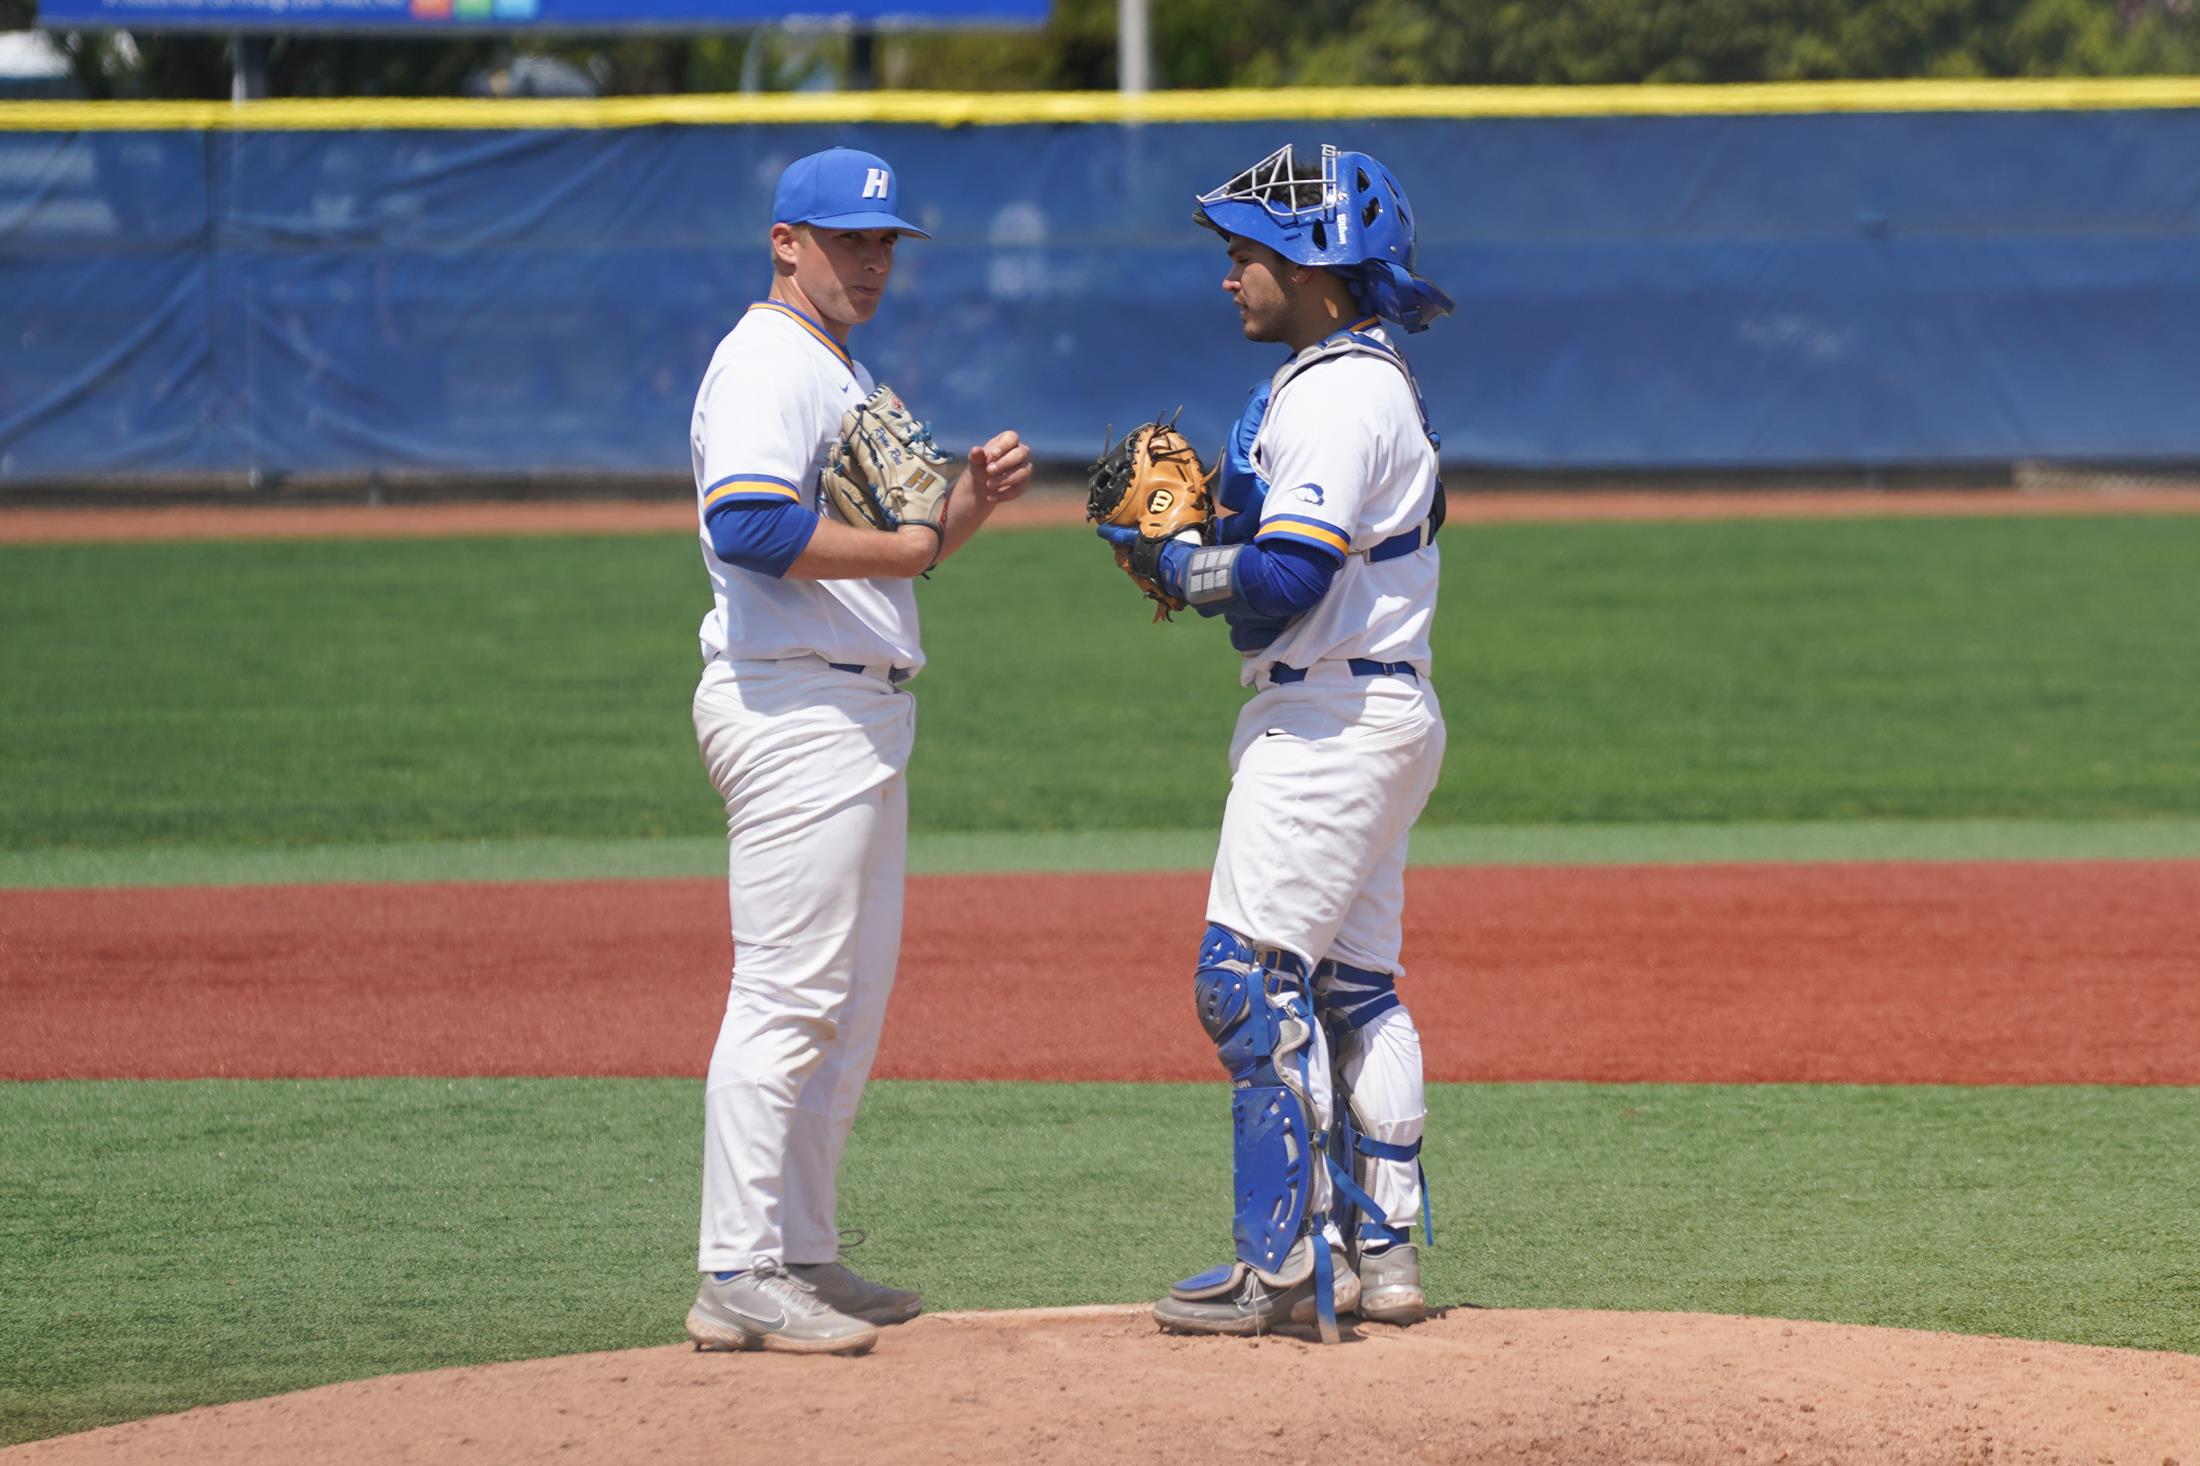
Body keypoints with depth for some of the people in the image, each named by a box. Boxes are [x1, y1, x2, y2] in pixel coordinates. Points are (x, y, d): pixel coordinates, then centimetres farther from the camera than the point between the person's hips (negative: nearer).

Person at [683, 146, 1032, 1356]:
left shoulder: (847, 376, 21)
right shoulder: (768, 362, -11)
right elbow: (749, 527, -27)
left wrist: (968, 499, 6)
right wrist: (914, 547, -24)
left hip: (866, 710, 11)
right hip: (793, 706, -11)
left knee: (850, 1004, 13)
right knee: (785, 996, -12)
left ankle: (802, 1257, 19)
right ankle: (737, 1279, -12)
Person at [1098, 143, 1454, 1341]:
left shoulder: (1336, 397, -17)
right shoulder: (1361, 381, 17)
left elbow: (1287, 580, -24)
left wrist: (1174, 566, -10)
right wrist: (1191, 543, 6)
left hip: (1332, 721, -11)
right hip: (1374, 715, 11)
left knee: (1250, 979, -11)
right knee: (1351, 985, 13)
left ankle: (1282, 1266, -12)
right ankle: (1381, 1252, 17)